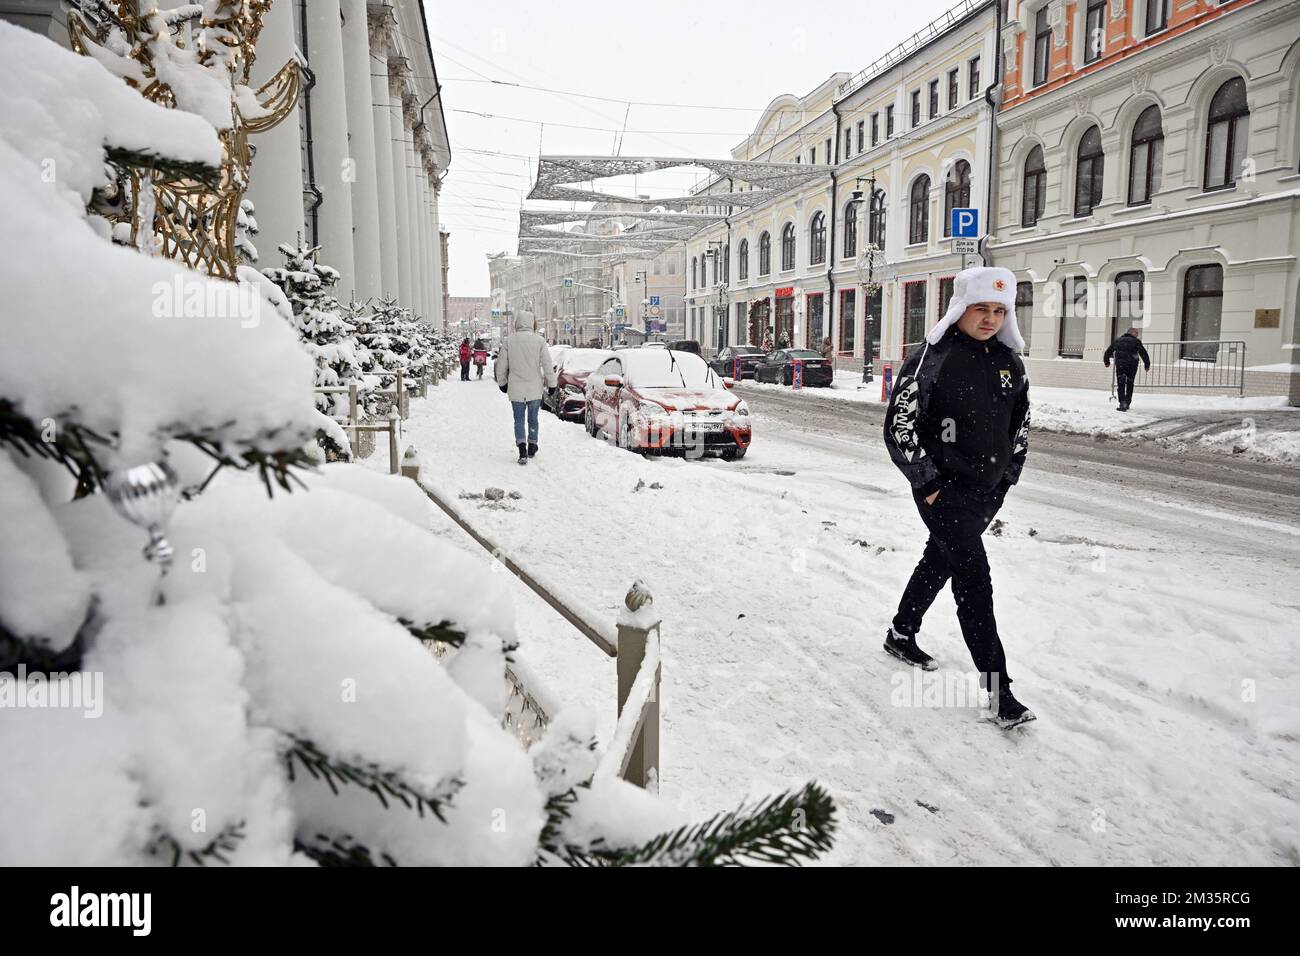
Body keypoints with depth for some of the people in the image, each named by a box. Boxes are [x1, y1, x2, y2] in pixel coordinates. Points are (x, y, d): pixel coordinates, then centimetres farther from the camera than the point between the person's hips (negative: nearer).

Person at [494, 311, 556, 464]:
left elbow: (501, 365, 3)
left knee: (519, 419, 5)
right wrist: (551, 384, 4)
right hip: (535, 388, 0)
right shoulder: (539, 340, -7)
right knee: (533, 418, 16)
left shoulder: (508, 341, -3)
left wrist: (502, 383, 18)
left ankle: (522, 447, -13)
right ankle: (532, 447, 27)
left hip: (515, 389, 0)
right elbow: (547, 365, -6)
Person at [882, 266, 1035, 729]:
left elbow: (1019, 423, 19)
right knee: (975, 579, -10)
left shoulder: (1010, 363, 6)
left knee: (940, 561, 20)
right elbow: (899, 427, -15)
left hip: (987, 490, 7)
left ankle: (901, 635, 40)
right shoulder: (931, 359, -14)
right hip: (942, 489, -7)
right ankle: (998, 688, -4)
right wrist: (927, 482, -14)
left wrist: (1008, 477, 13)